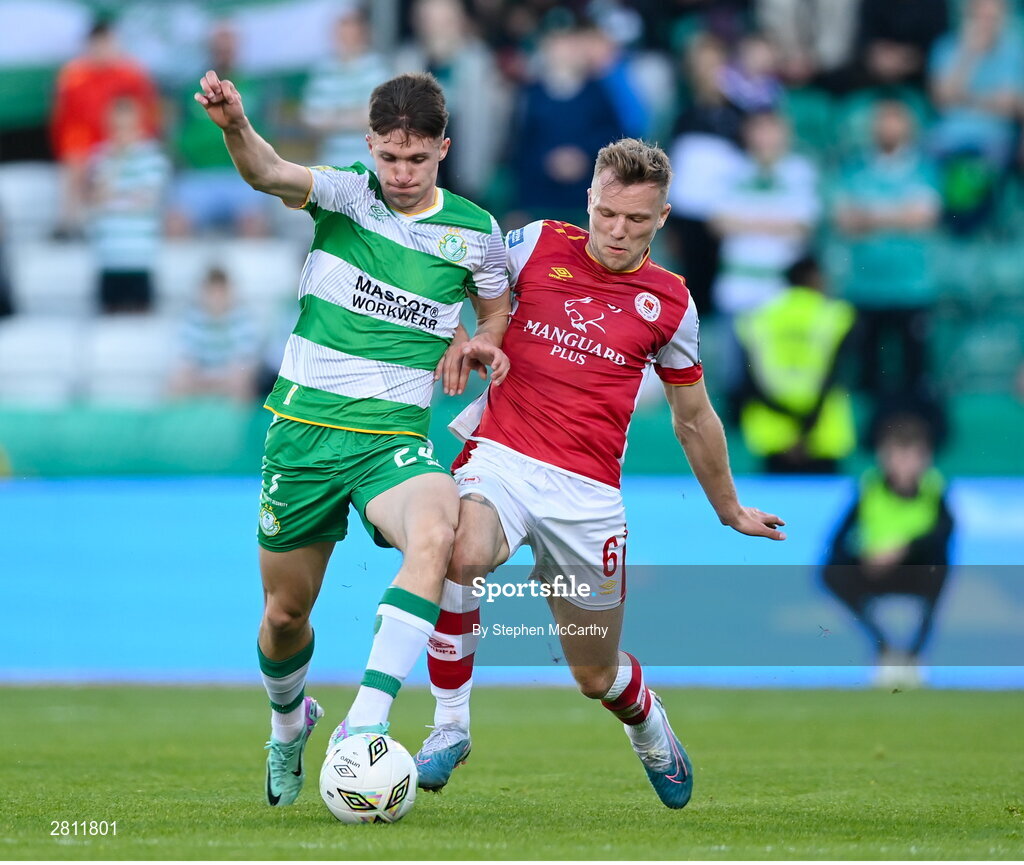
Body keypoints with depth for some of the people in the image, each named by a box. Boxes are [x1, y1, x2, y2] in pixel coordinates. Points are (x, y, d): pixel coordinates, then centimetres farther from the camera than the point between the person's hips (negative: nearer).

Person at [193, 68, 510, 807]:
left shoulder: (474, 232, 3)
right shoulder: (343, 195, -3)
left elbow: (497, 307, 23)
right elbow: (269, 173, -25)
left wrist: (486, 343, -1)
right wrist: (236, 126, -48)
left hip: (394, 439, 0)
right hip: (303, 432, 0)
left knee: (433, 534, -34)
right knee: (285, 613, 10)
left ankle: (366, 725, -38)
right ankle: (289, 722, 44)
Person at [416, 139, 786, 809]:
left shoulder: (671, 303, 6)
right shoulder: (538, 246, 2)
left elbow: (694, 420, 19)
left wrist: (731, 510, 27)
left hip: (588, 491, 1)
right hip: (502, 457, -1)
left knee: (596, 674, 9)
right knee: (464, 556, -36)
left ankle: (648, 724, 47)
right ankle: (450, 724, -20)